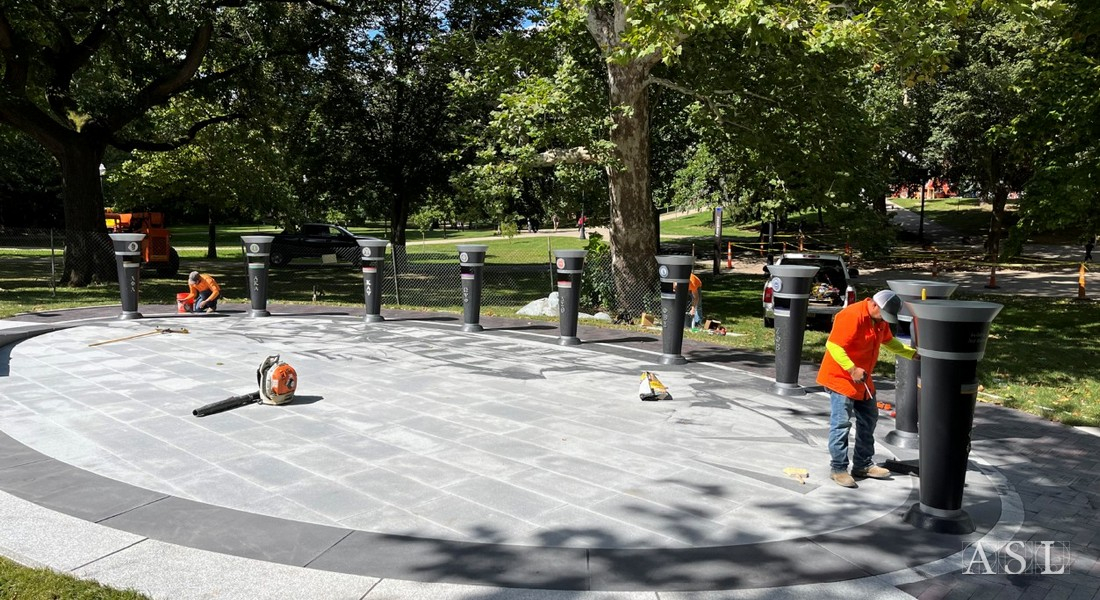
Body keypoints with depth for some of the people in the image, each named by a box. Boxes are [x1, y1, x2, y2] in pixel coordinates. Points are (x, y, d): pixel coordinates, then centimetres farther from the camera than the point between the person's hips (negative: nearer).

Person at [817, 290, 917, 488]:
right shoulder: (851, 316, -24)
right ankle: (838, 468, 2)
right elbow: (833, 345, -27)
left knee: (868, 420, 16)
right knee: (841, 423, -7)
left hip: (862, 380, 10)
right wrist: (852, 369, -32)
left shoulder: (879, 319, 5)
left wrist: (913, 354, 12)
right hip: (841, 378, -10)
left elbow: (888, 341, 22)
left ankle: (863, 465, 27)